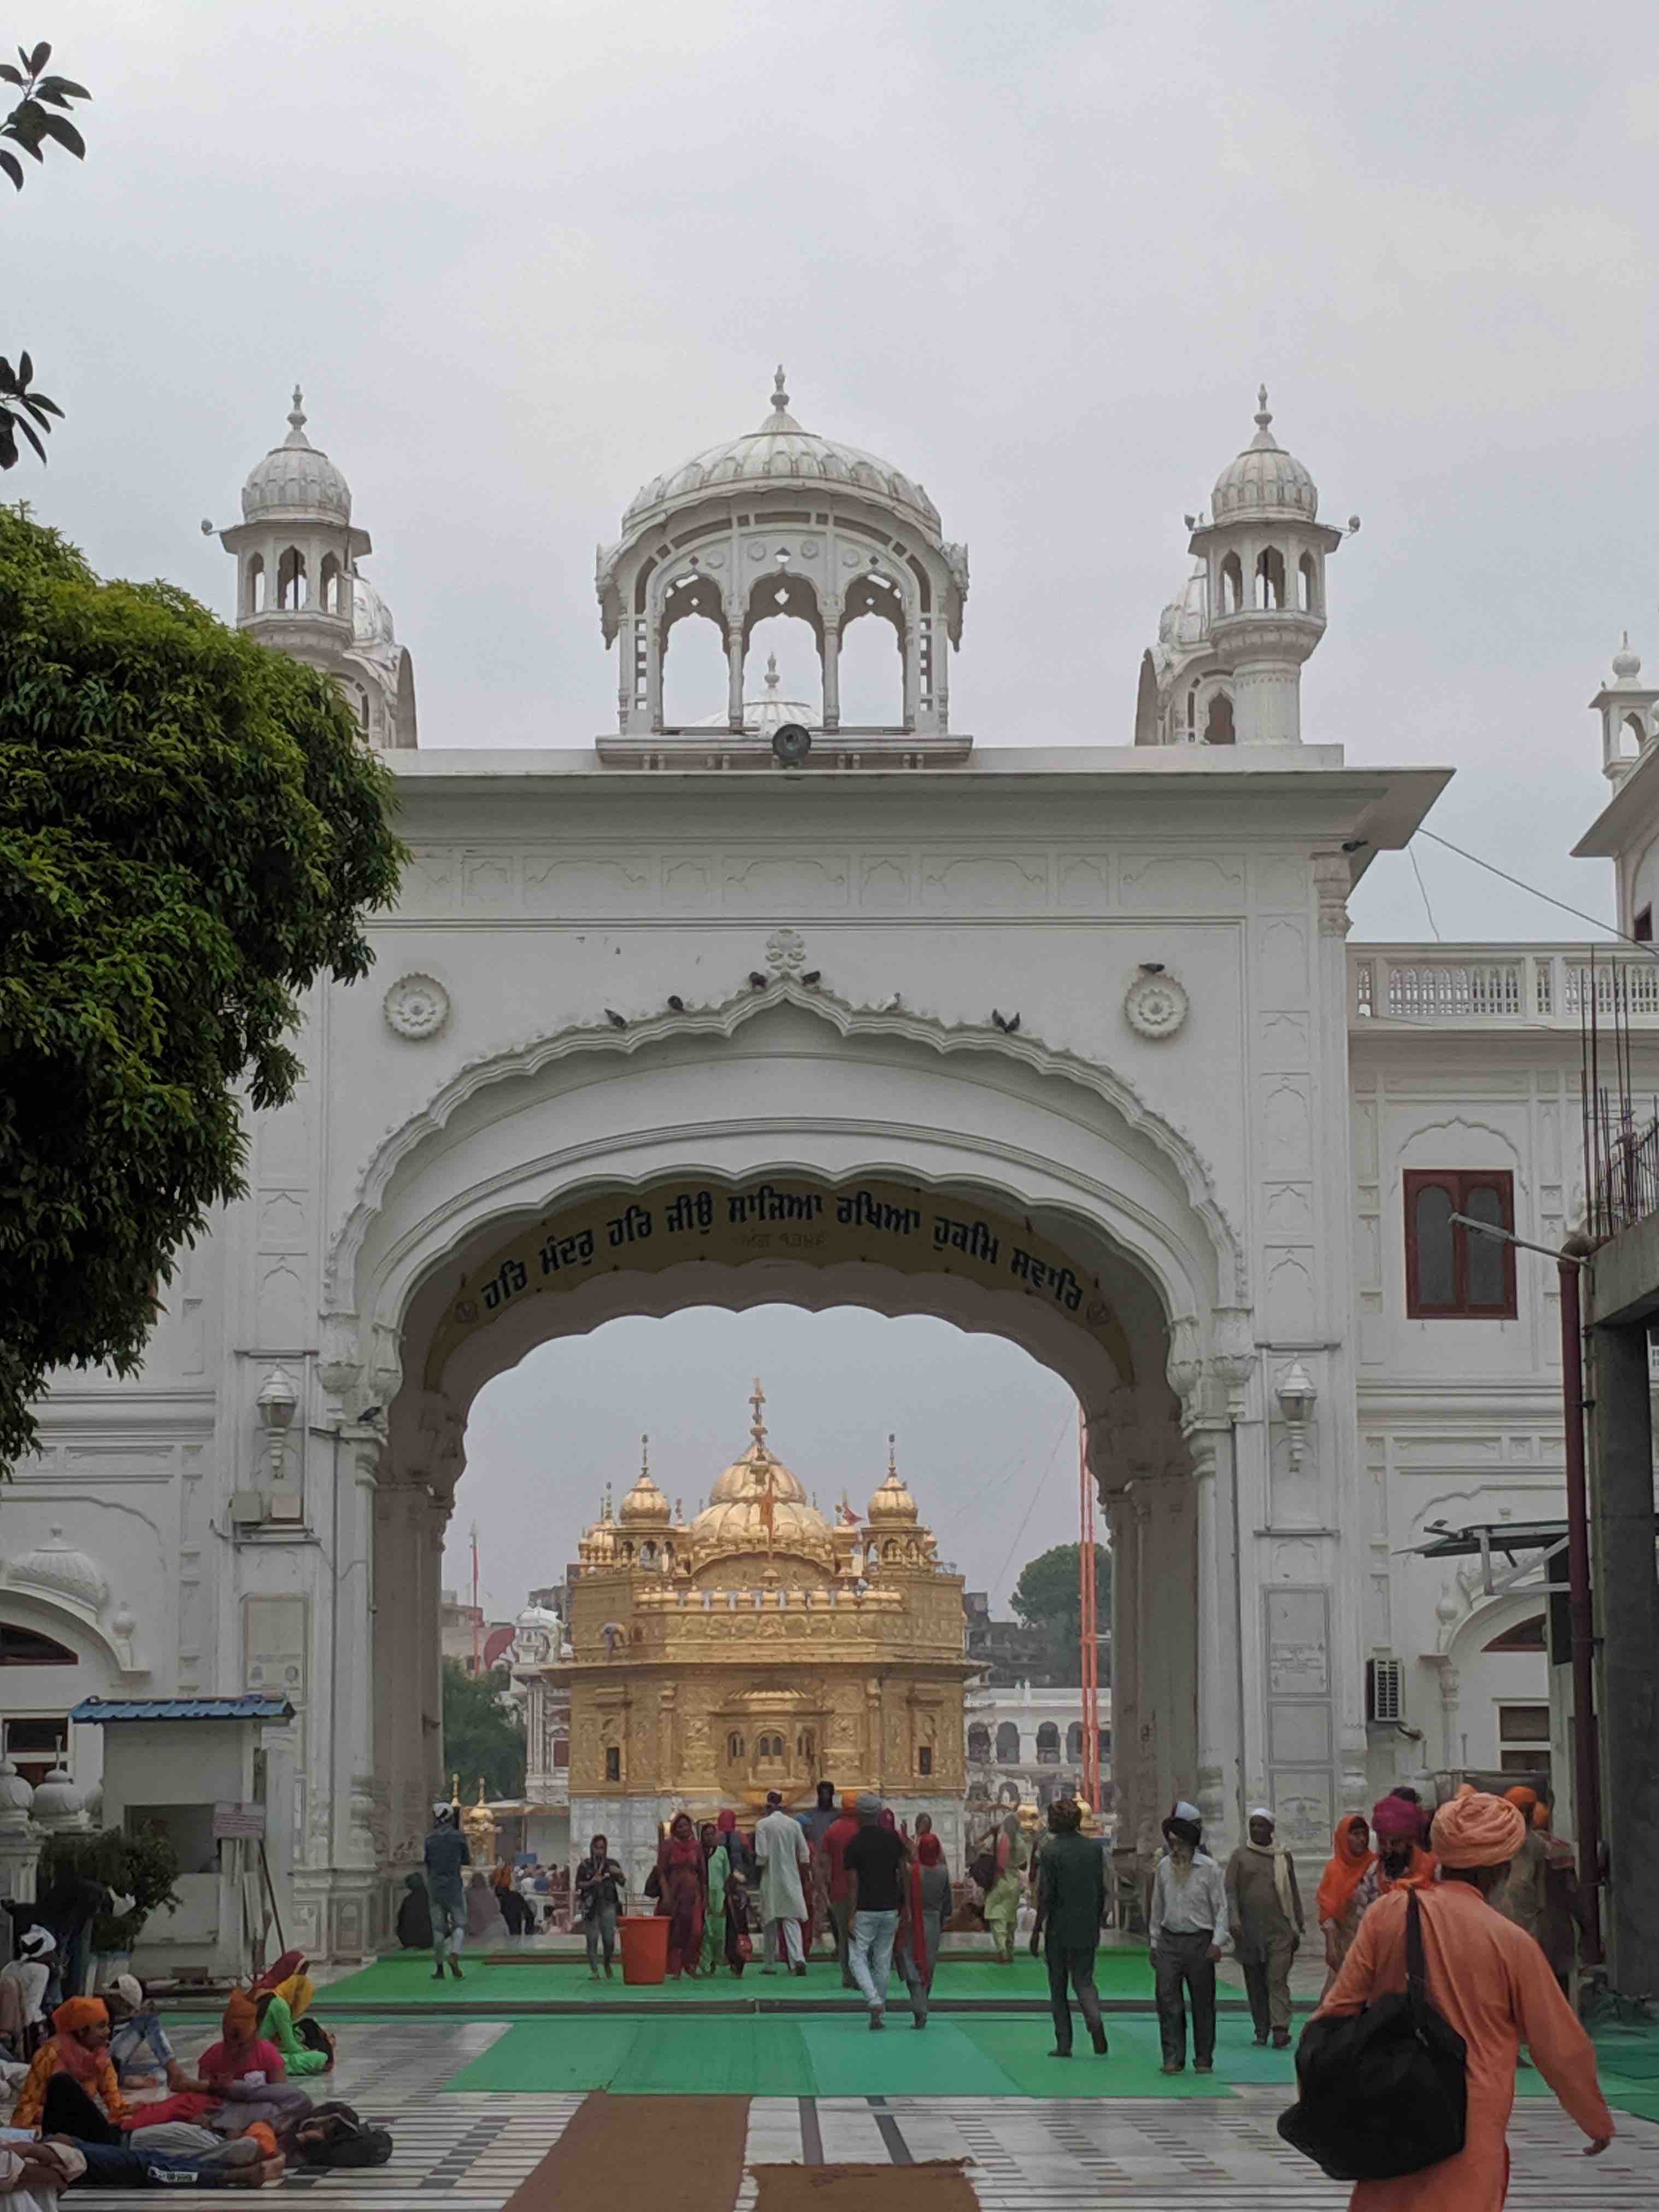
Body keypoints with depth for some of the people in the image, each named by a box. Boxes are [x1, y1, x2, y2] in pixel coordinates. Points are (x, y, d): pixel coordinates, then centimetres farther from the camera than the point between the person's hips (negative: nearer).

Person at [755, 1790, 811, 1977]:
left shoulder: (762, 1825, -7)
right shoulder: (794, 1824, 3)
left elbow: (762, 1855, -13)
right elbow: (804, 1854, 3)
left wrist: (758, 1868, 4)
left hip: (771, 1879, -2)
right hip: (792, 1879, 2)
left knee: (769, 1923, 10)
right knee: (792, 1921, 2)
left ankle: (768, 1965, 16)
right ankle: (798, 1959, -18)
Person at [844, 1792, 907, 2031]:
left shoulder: (854, 1845, -9)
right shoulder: (893, 1838, 1)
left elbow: (853, 1884, -10)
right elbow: (903, 1871, 2)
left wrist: (851, 1917, -6)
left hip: (865, 1910, -4)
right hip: (890, 1909, 4)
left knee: (858, 1958, 4)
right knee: (883, 1962, 12)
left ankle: (874, 2001, -18)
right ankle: (879, 2014, 15)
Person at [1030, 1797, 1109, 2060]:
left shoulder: (1051, 1851, -12)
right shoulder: (1094, 1848, 2)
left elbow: (1046, 1895, -13)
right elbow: (1102, 1890, 7)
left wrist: (1037, 1930, -5)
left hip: (1059, 1928, -4)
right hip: (1087, 1929, 4)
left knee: (1058, 1985, 9)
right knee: (1084, 1980, 14)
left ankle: (1064, 2044, 9)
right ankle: (1095, 2022, -14)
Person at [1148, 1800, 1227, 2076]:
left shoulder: (1209, 1868, -3)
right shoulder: (1164, 1867, 8)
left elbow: (1221, 1907, -2)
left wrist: (1217, 1942, -9)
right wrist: (1154, 1942, 14)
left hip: (1199, 1942, -3)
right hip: (1169, 1941, 3)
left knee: (1203, 2003, 4)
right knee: (1168, 2001, -5)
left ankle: (1204, 2060, 13)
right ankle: (1173, 2058, -3)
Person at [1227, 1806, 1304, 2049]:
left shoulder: (1284, 1857, 10)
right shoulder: (1240, 1856, 7)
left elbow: (1294, 1894, 16)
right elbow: (1230, 1890, 0)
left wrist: (1298, 1928, 14)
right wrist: (1234, 1920, -14)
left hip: (1280, 1931, -1)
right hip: (1250, 1933, 1)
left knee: (1278, 1980, -12)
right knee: (1255, 1984, 5)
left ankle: (1280, 2029, -20)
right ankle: (1262, 2031, 14)